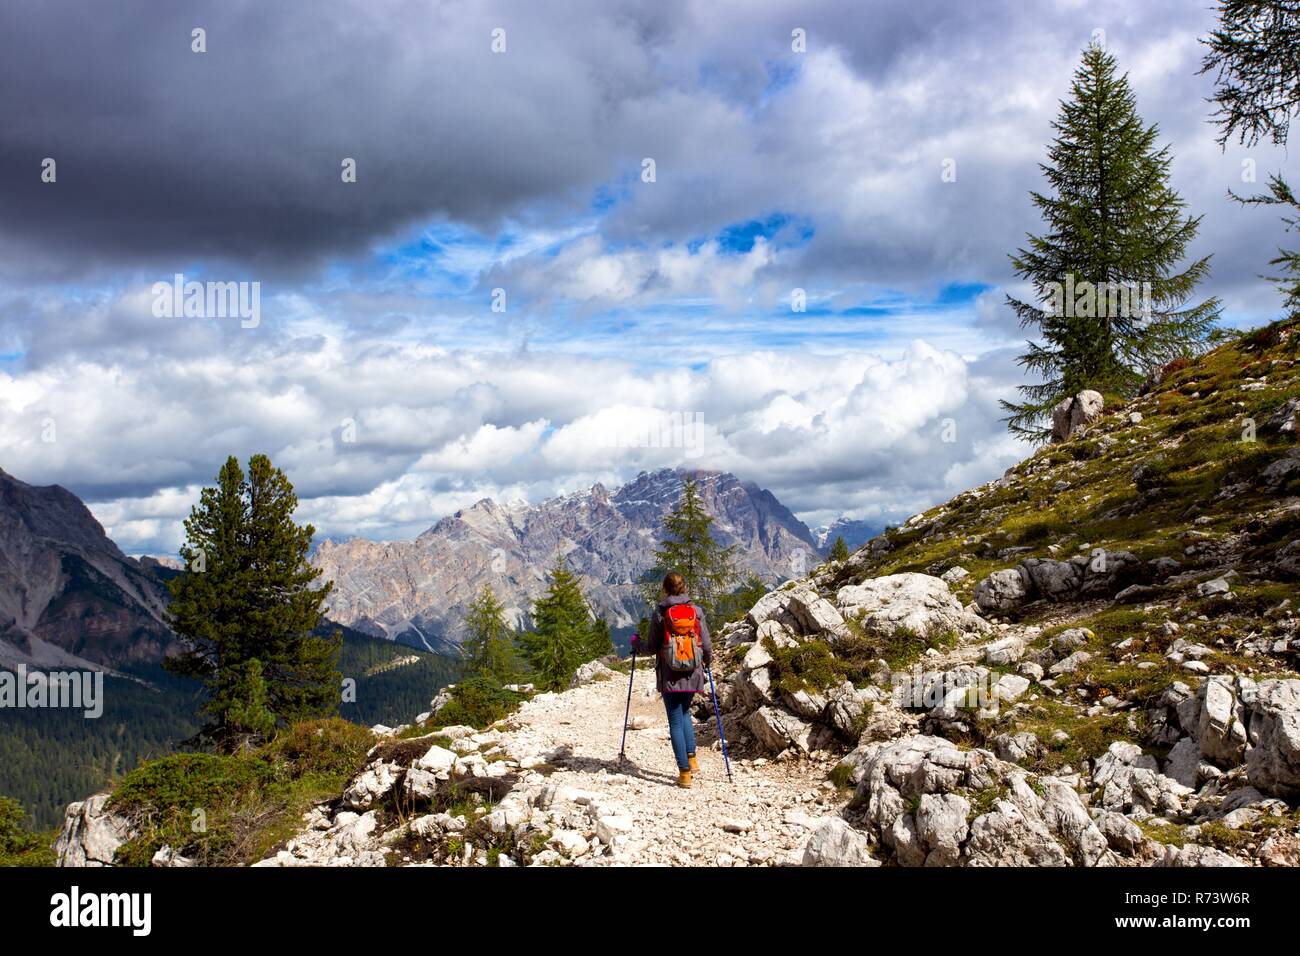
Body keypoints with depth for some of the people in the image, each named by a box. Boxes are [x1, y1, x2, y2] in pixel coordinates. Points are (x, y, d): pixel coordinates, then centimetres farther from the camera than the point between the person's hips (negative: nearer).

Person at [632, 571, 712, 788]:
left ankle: (684, 773, 1)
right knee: (684, 713, 25)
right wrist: (708, 661, 24)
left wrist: (636, 642, 18)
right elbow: (706, 645, 2)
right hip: (693, 674, 3)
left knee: (676, 721, 3)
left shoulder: (660, 614, -7)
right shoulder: (696, 612, -1)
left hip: (669, 675, -3)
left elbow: (651, 648, -3)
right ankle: (691, 758, 13)